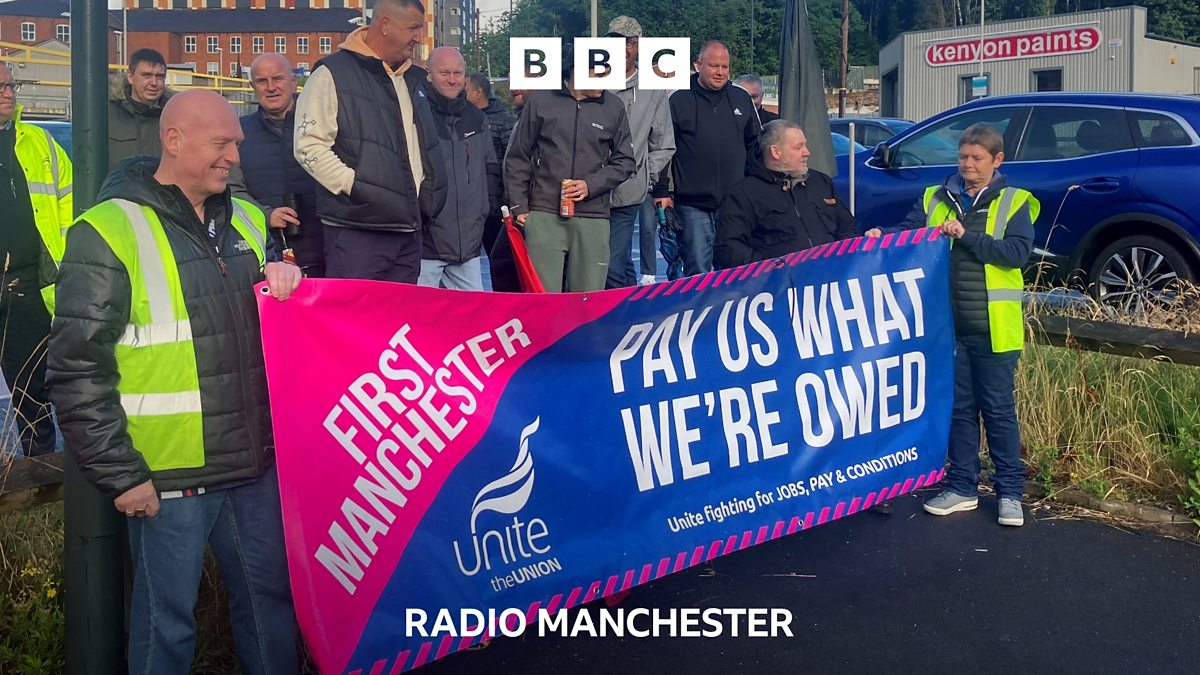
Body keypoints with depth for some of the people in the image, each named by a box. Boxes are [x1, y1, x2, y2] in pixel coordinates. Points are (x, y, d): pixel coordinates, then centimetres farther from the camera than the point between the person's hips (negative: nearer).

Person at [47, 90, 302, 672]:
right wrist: (118, 474, -11)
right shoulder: (110, 232, -10)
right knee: (168, 622, 9)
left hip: (255, 463, 6)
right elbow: (78, 371, -11)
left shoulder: (247, 221, 10)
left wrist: (288, 280, 0)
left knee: (269, 599, 17)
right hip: (168, 477, -5)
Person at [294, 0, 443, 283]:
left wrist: (429, 195, 14)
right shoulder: (333, 74, -5)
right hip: (356, 231, -7)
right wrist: (356, 186, -16)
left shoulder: (414, 79, 18)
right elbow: (309, 145, -11)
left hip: (409, 230, 7)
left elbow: (428, 147, 27)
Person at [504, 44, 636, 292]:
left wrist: (591, 185, -4)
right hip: (544, 215, -1)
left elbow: (624, 161, 11)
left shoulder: (613, 107, 6)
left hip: (593, 218, 1)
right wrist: (519, 206, 4)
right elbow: (518, 159, 10)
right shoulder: (540, 101, 3)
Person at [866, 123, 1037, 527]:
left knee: (998, 410, 5)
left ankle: (1010, 492, 17)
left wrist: (966, 236, -20)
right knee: (959, 408, 11)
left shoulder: (1013, 203, 0)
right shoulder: (935, 200, 9)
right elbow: (907, 232, -1)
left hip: (992, 327, -3)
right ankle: (962, 489, 22)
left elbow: (1017, 253, -13)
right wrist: (881, 237, -22)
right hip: (949, 325, 3)